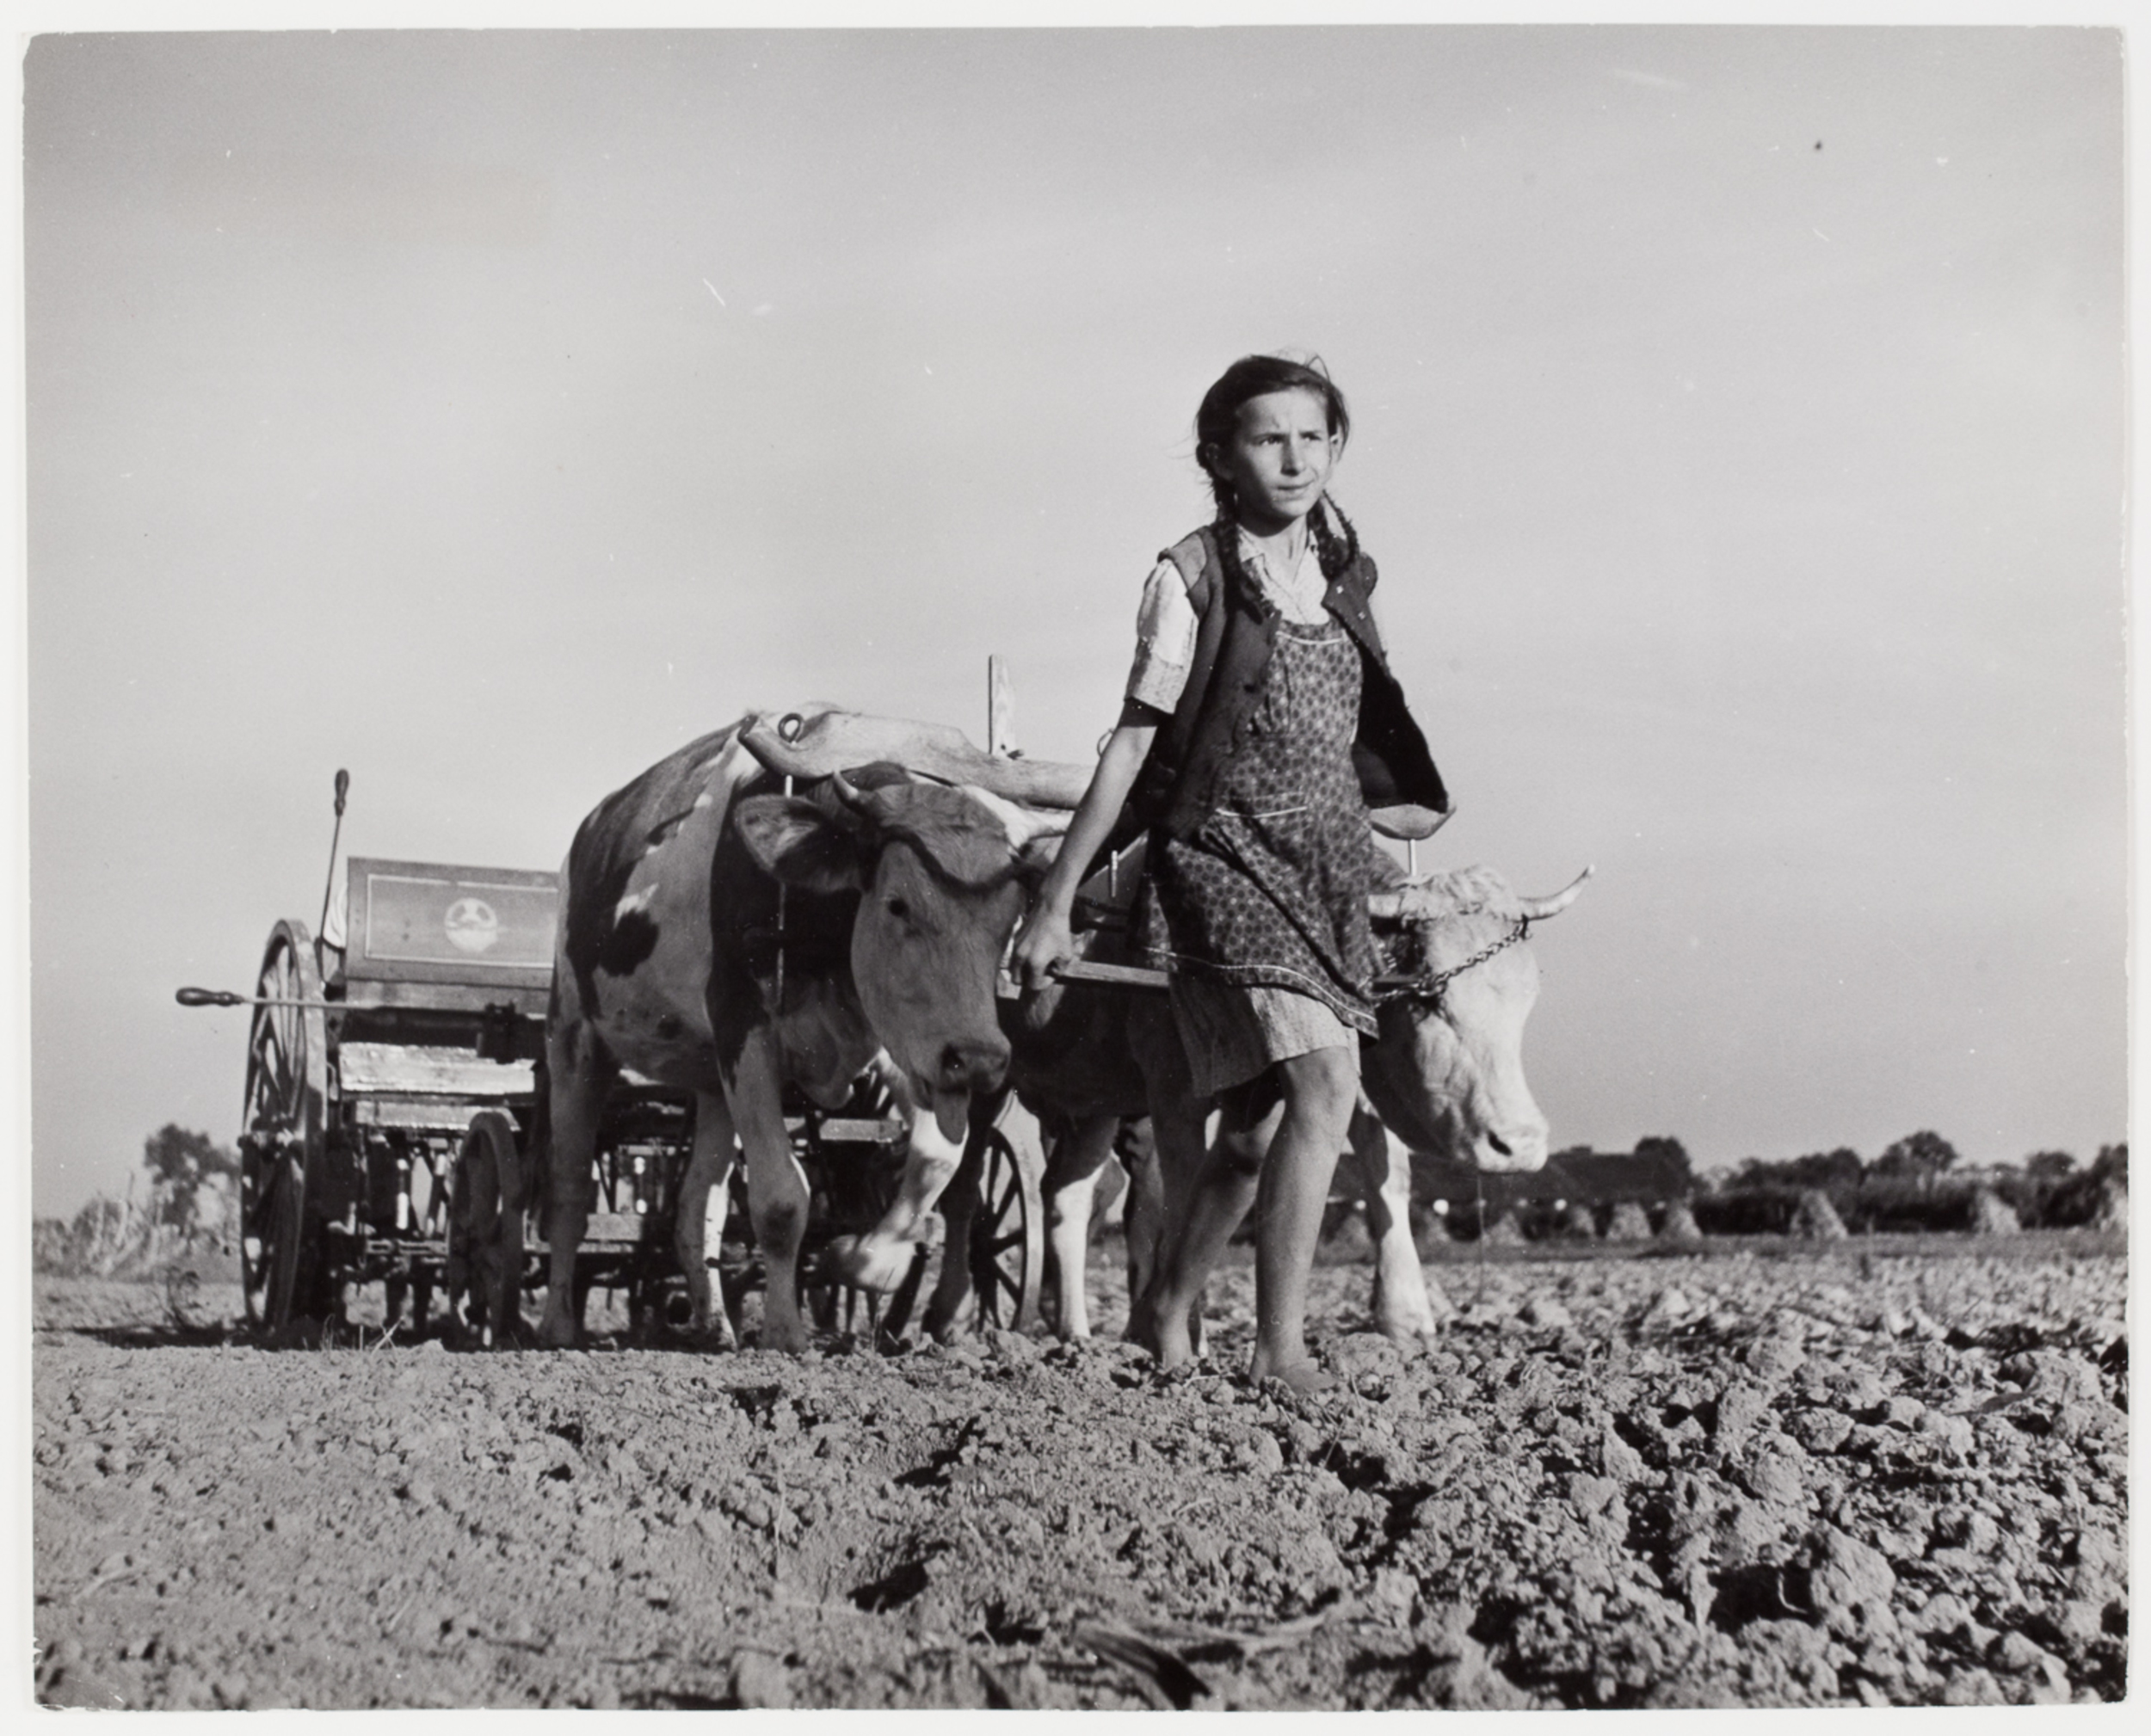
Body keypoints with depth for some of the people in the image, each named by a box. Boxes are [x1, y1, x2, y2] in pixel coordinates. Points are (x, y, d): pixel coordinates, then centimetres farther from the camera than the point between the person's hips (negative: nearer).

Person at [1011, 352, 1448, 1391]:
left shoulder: (1340, 574, 10)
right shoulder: (1193, 576, -6)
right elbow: (1130, 745, -7)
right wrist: (1054, 905, -8)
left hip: (1329, 873, 6)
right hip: (1224, 864, -6)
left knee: (1255, 1126, 10)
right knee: (1326, 1083, -21)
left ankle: (1162, 1321, 27)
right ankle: (1281, 1350, -15)